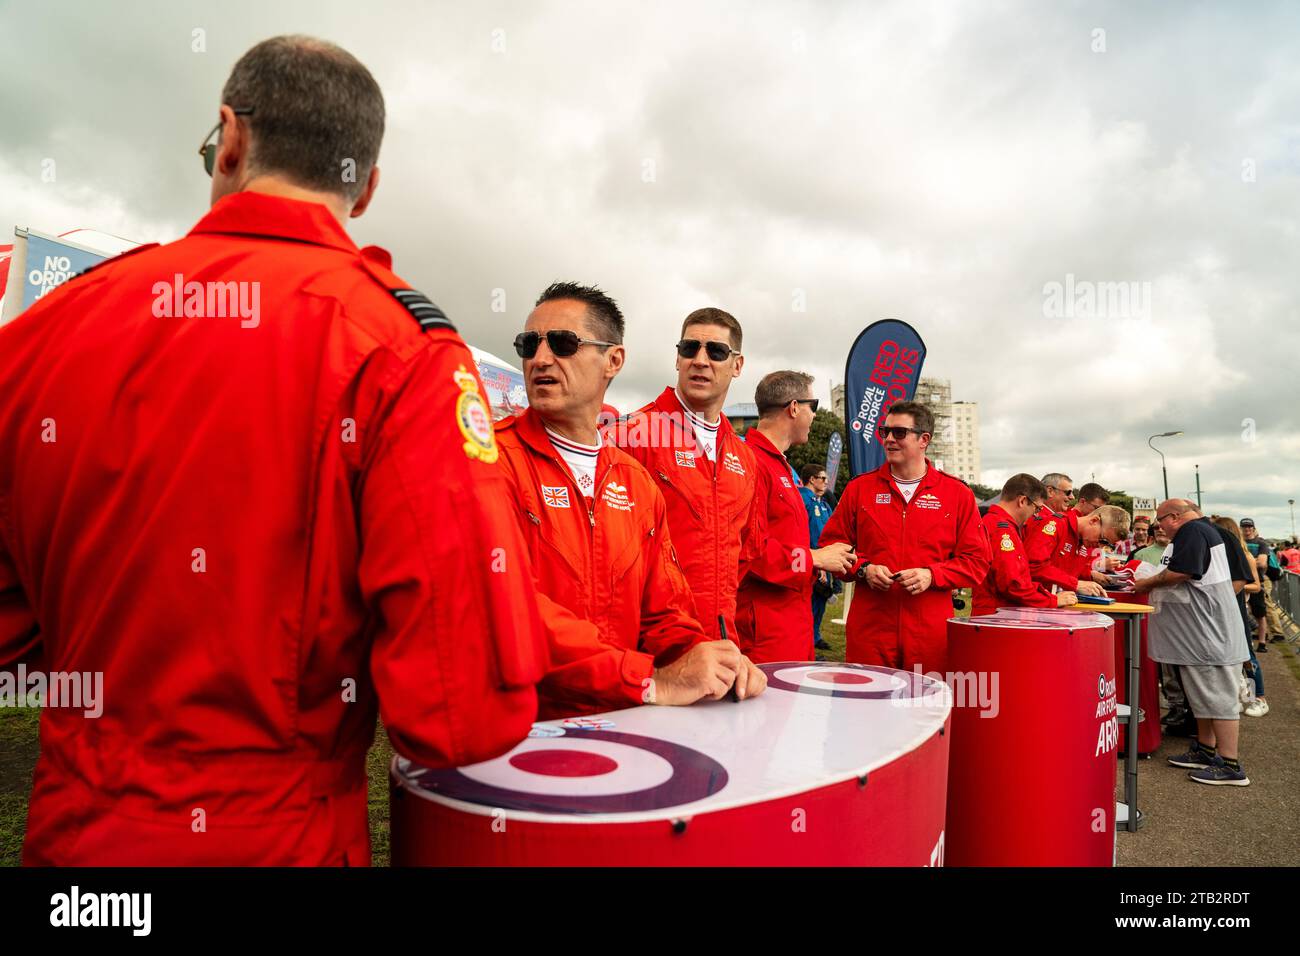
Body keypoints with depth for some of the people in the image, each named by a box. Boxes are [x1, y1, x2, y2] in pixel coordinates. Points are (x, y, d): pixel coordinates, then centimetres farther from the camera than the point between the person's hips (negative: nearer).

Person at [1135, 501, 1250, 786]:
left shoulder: (1192, 531, -16)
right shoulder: (1203, 529, 17)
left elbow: (1180, 572, -24)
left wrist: (1148, 583, -10)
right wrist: (1153, 584, 13)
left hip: (1208, 629, -11)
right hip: (1200, 630, 11)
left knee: (1215, 694, -5)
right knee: (1204, 692, 17)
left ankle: (1230, 765, 0)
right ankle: (1206, 751, 27)